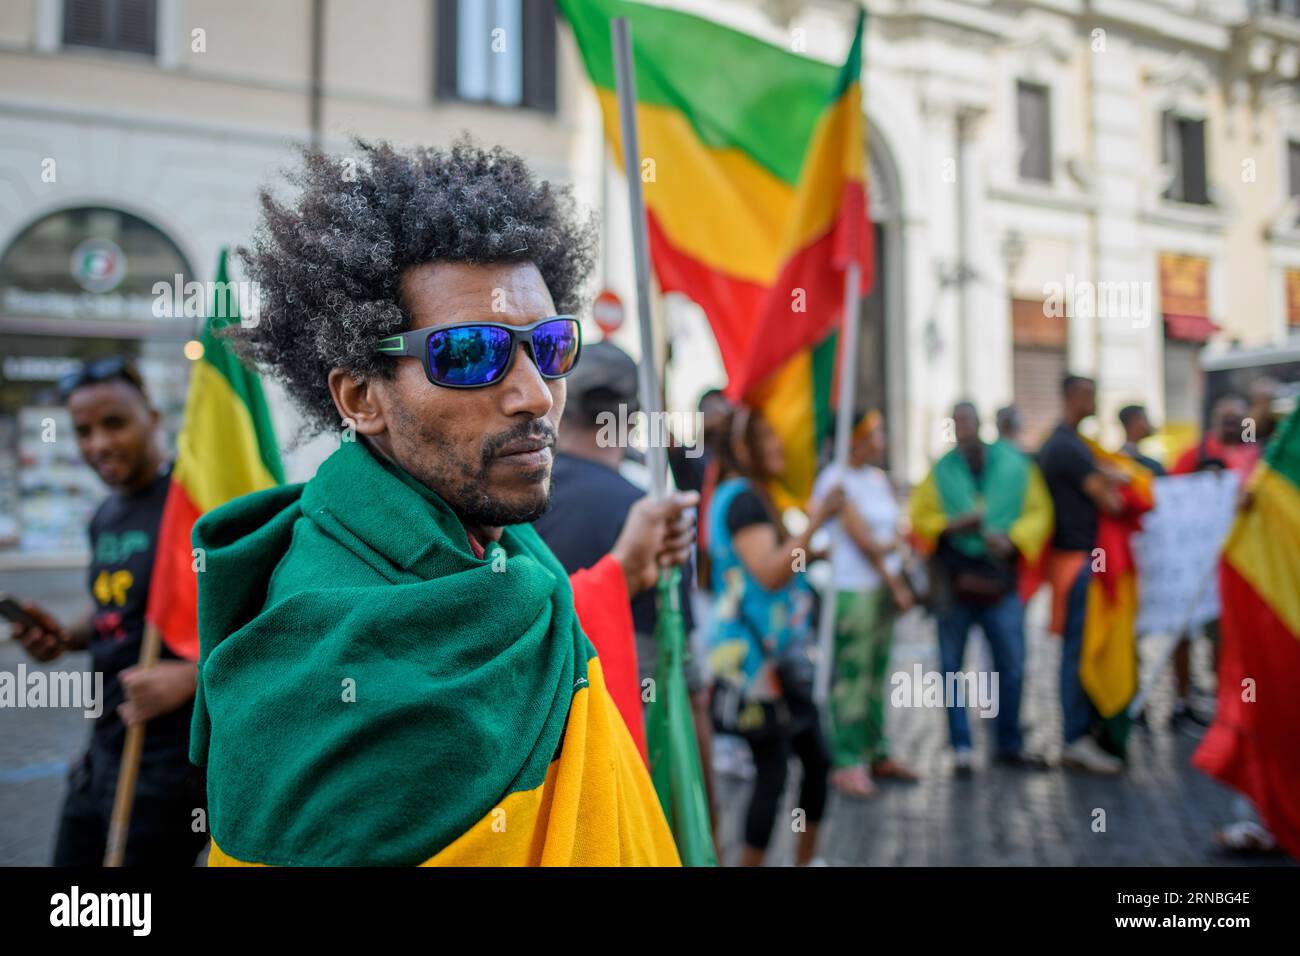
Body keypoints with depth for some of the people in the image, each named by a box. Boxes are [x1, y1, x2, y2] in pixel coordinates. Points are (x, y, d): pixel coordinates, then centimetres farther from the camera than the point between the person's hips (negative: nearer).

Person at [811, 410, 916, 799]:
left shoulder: (879, 478, 15)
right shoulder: (836, 480, -8)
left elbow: (896, 537, 12)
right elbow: (864, 542, -12)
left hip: (885, 588, 7)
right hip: (852, 589, -7)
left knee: (877, 675, 12)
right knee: (851, 676, -6)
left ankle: (877, 754, 21)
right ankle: (847, 763, 0)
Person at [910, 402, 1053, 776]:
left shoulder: (1015, 465, 3)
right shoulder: (940, 471, 4)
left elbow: (1038, 512, 3)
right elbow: (920, 518, 4)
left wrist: (1011, 539, -14)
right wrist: (951, 526, -15)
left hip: (1001, 581, 0)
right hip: (953, 581, 0)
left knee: (1011, 667, 4)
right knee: (951, 667, 4)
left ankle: (1010, 745, 21)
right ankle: (962, 747, 15)